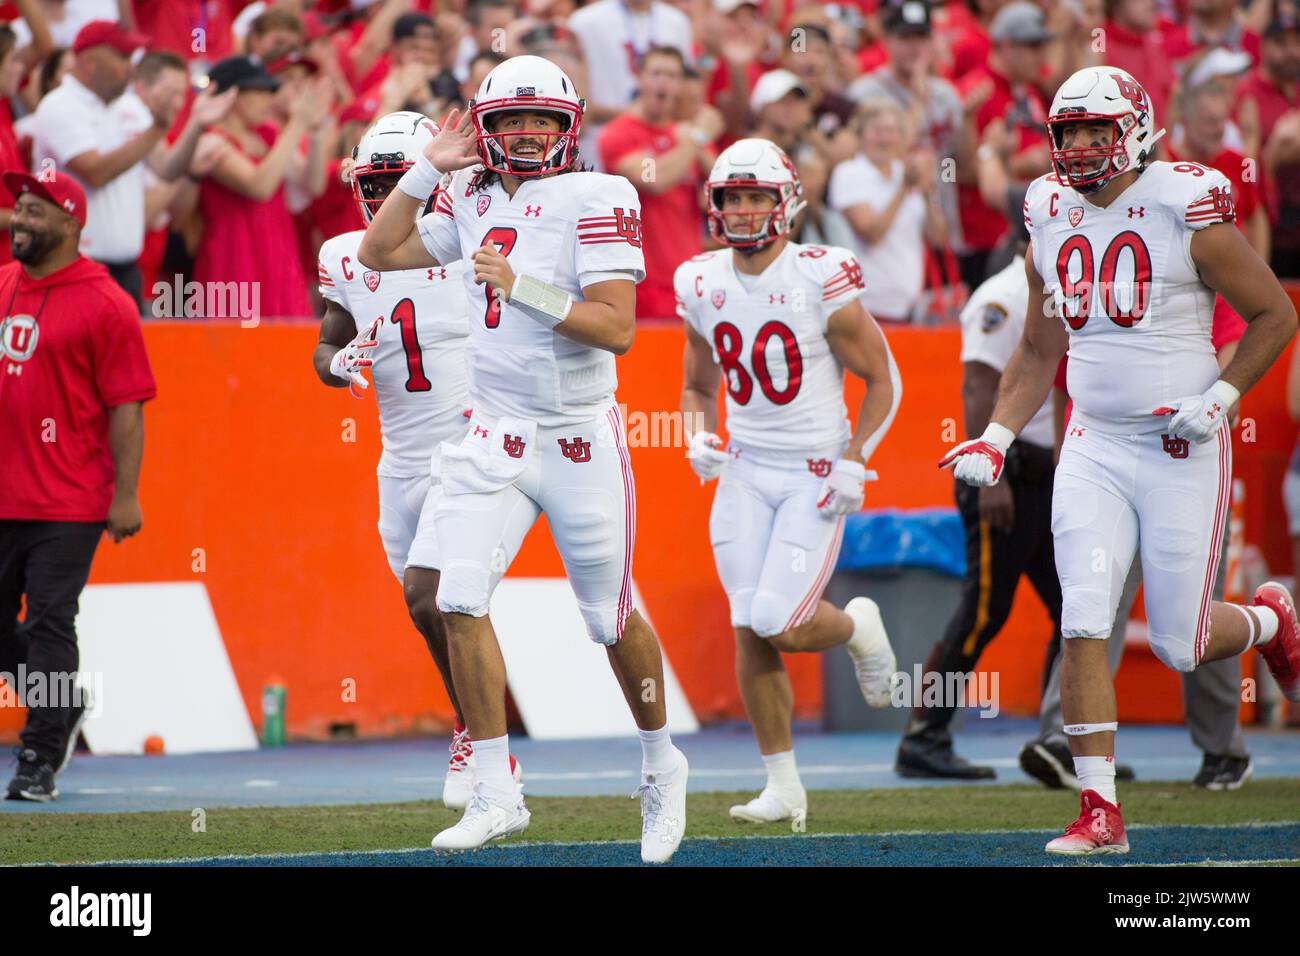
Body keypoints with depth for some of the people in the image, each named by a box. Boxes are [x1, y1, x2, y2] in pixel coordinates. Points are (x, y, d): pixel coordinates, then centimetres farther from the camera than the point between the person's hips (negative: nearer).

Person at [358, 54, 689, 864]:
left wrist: (523, 287, -27)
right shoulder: (476, 200, 6)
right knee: (461, 600, -11)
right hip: (495, 439, 5)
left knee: (613, 619, 7)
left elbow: (617, 327, -19)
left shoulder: (596, 200, -12)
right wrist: (430, 168, 8)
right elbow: (381, 252, 16)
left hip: (581, 442, -5)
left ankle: (662, 768, 31)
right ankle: (497, 796, -4)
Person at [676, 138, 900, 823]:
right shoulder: (703, 286, 1)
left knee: (780, 624, -15)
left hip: (816, 476, -4)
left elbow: (882, 380, -6)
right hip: (746, 472, 5)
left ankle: (858, 628, 21)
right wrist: (700, 438, -4)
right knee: (750, 634, -3)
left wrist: (854, 463, -14)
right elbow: (698, 386, 17)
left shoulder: (822, 281, -15)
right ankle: (783, 787, 8)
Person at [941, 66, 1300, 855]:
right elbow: (1039, 353, 19)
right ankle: (1100, 812, -4)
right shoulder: (1052, 223, 6)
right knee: (1084, 624, -9)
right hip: (1094, 449, 4)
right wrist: (996, 439, 8)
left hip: (1181, 452, -4)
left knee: (1178, 643, 0)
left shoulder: (1188, 212, -11)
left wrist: (1218, 401, -13)